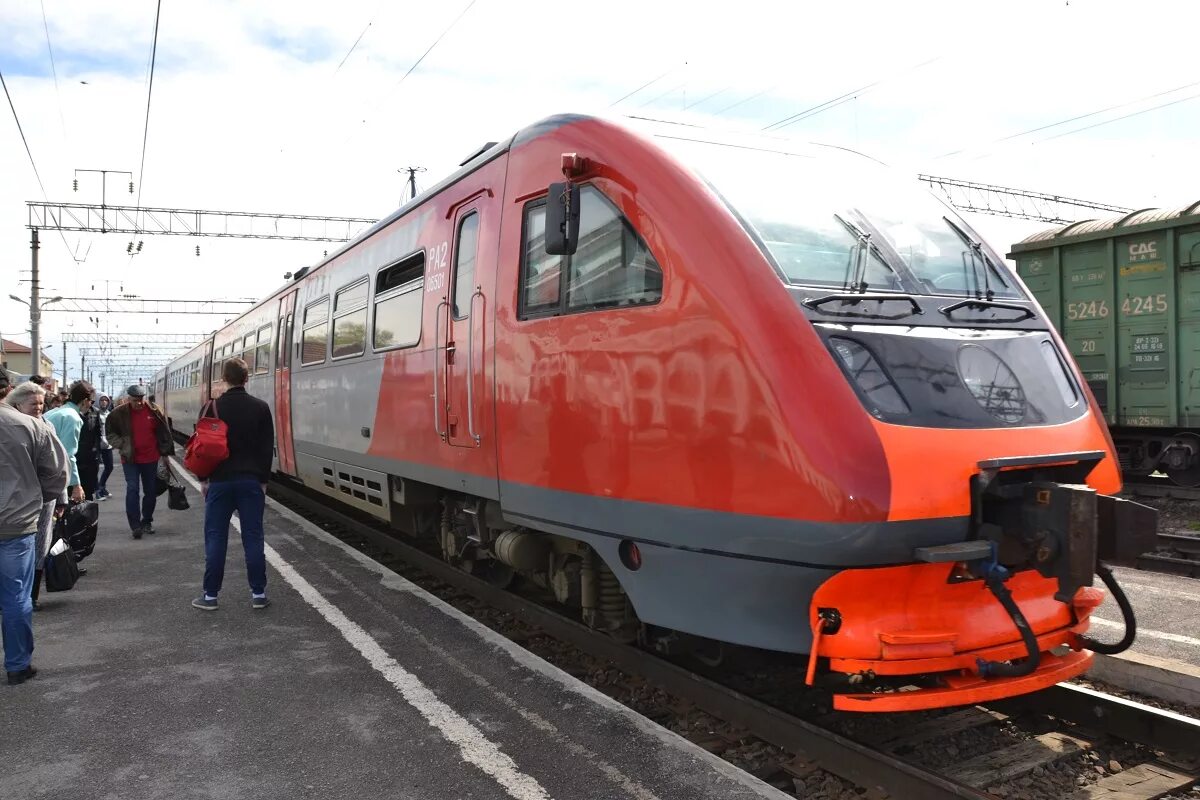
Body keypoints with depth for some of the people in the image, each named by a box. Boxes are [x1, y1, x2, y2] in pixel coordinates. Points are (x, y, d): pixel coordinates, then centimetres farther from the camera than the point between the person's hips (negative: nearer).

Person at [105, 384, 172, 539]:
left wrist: (165, 451, 8)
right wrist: (121, 445, -7)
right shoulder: (119, 413, -5)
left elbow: (163, 433, 8)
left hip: (151, 458, 2)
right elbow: (110, 433, 6)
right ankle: (135, 525, -9)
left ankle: (147, 521, 26)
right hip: (130, 459, -2)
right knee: (132, 489, -11)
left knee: (150, 491, 10)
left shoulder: (154, 412, -2)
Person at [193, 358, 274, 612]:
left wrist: (203, 479, 10)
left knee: (215, 538, 6)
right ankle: (258, 594, 7)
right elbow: (267, 447, 0)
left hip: (220, 481, 0)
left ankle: (210, 595, 10)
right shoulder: (260, 407, -2)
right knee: (253, 537, 4)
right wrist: (263, 480, 7)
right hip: (251, 481, 0)